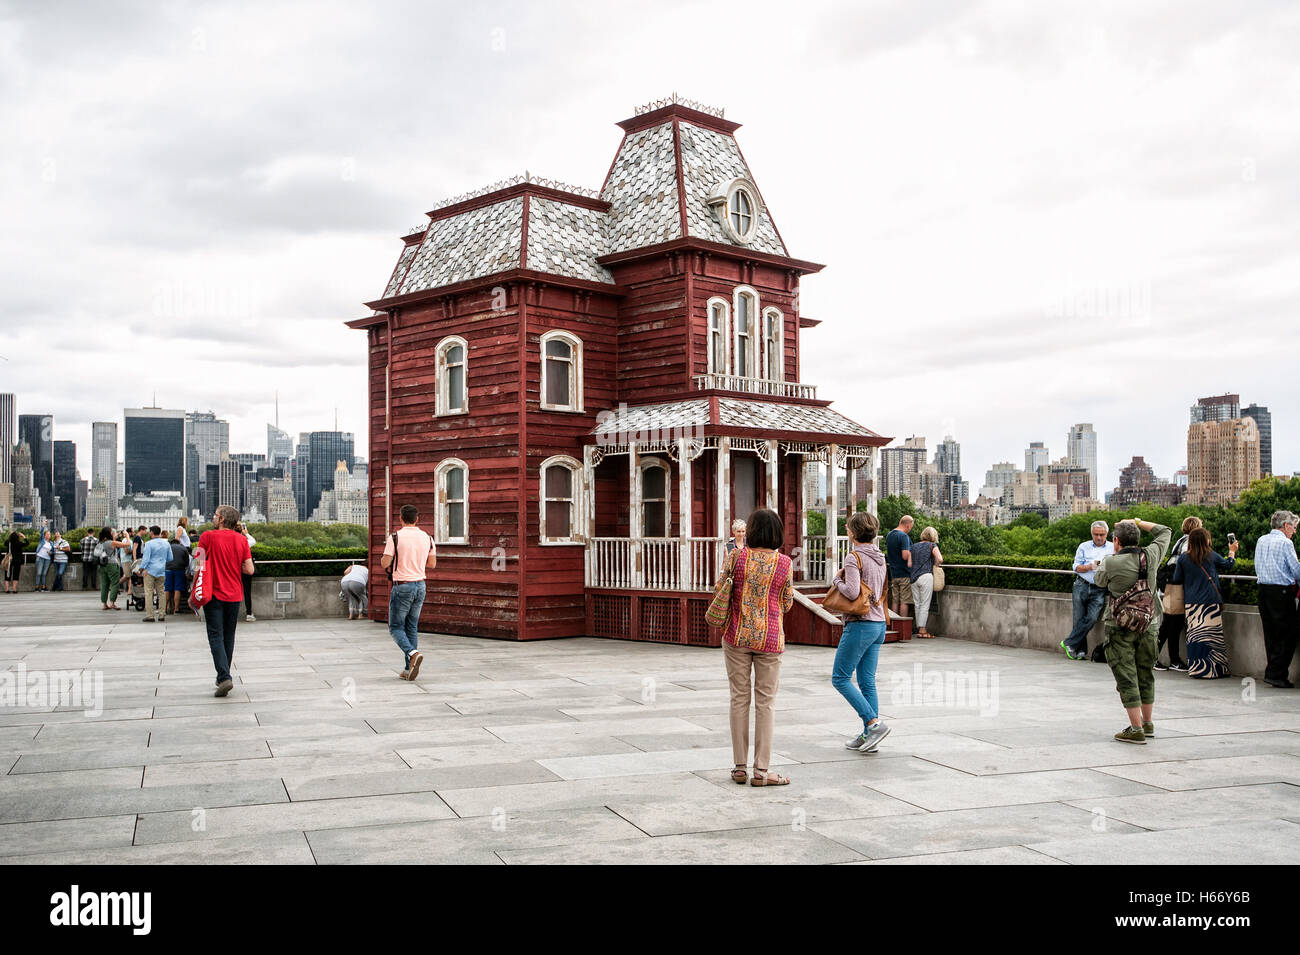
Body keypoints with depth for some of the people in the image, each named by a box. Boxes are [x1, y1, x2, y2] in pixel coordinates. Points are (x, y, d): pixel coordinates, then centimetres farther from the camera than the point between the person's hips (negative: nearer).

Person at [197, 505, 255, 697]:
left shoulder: (208, 536, -8)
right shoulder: (241, 540, 1)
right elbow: (249, 570, -2)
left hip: (214, 594, -4)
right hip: (235, 595, 4)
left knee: (216, 637, -3)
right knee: (229, 637, 15)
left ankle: (225, 677, -17)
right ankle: (223, 677, 25)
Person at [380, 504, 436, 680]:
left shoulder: (395, 537, -12)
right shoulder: (427, 538, 3)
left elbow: (385, 564, -13)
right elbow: (432, 564, 10)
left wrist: (382, 558, 9)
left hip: (402, 587, -5)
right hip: (420, 586, 5)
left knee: (396, 627, 6)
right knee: (412, 627, 13)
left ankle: (412, 653, -20)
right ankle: (409, 669, 11)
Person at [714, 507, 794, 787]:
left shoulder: (737, 556, -5)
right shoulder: (784, 563, -5)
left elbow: (721, 589, 6)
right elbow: (787, 604, 3)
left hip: (737, 636, 1)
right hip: (769, 638, -1)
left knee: (739, 699, 9)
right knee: (765, 702, 5)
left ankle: (740, 767, 14)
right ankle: (761, 770, 6)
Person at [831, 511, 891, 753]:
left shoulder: (854, 557, -13)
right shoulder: (879, 557, 12)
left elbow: (852, 592, -24)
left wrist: (838, 580, -5)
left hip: (860, 624, -8)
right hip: (879, 624, 8)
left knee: (840, 678, -1)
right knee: (867, 681, 10)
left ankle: (874, 723, -9)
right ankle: (869, 736, 10)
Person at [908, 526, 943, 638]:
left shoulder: (914, 546, 15)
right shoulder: (932, 545, 1)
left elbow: (909, 564, 10)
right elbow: (940, 559, -14)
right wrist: (934, 566, 5)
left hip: (913, 578, 5)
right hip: (926, 576, -5)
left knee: (917, 604, 9)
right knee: (925, 605, -2)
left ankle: (919, 628, 11)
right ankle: (922, 630, -4)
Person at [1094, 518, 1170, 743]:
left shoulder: (1111, 562, -12)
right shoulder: (1150, 556, -1)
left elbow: (1100, 581, 9)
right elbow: (1164, 531, 17)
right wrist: (1137, 522, 21)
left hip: (1121, 626, -5)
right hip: (1149, 624, 5)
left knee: (1126, 678, -2)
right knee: (1146, 675, 16)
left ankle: (1136, 729, -4)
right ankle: (1147, 723, 28)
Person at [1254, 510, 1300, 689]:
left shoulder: (1261, 541, 13)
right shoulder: (1285, 543, -8)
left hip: (1262, 589, 7)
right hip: (1281, 591, -7)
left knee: (1270, 634, 12)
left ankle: (1274, 673, 14)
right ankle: (1276, 674, -8)